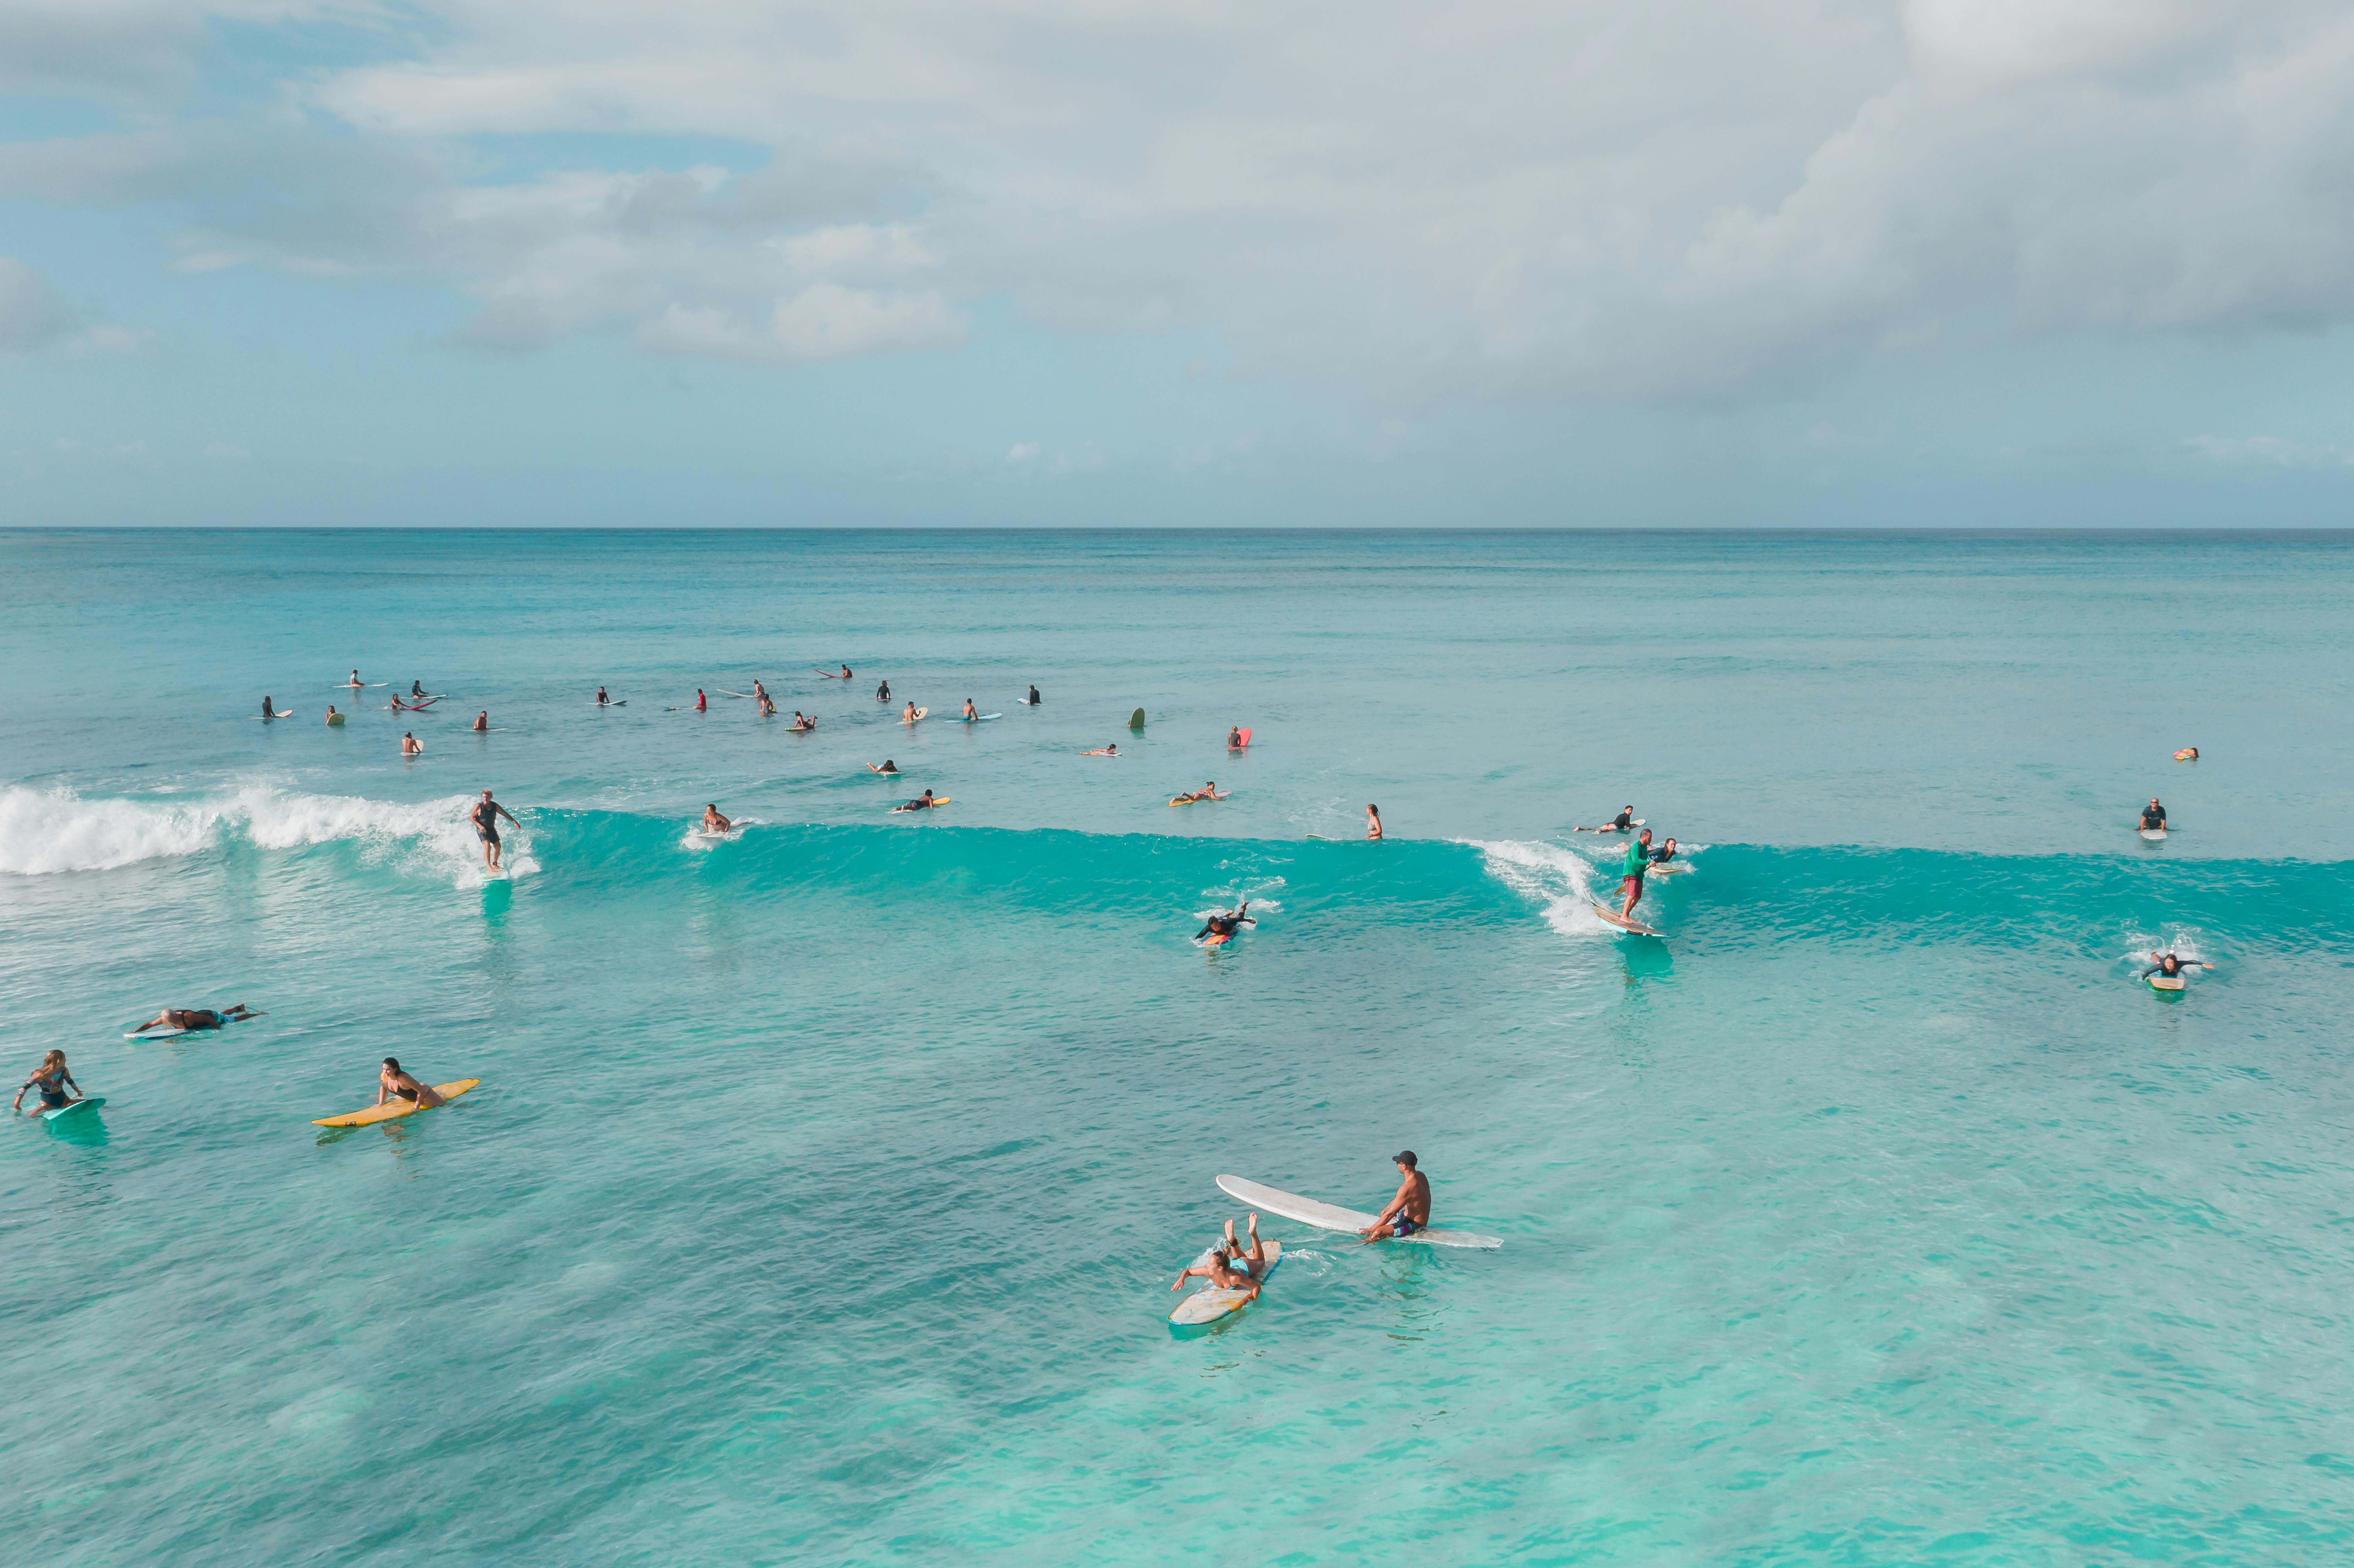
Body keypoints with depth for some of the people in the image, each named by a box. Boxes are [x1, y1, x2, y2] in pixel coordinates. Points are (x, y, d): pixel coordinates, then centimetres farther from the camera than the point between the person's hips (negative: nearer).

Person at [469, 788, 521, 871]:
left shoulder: (495, 806, -5)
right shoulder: (479, 806, -18)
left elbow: (505, 814, 5)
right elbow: (471, 817, -14)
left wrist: (514, 822, 1)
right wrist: (479, 826, -27)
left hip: (492, 828, 6)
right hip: (482, 829, -6)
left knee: (497, 846, 15)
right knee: (487, 846, -24)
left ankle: (495, 865, 35)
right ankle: (489, 867, -28)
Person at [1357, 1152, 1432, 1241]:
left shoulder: (1407, 1188, -30)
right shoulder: (1420, 1176, -1)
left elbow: (1390, 1214, -25)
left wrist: (1371, 1229, -17)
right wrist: (1385, 1210, 18)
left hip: (1415, 1225, -10)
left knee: (1378, 1233, -24)